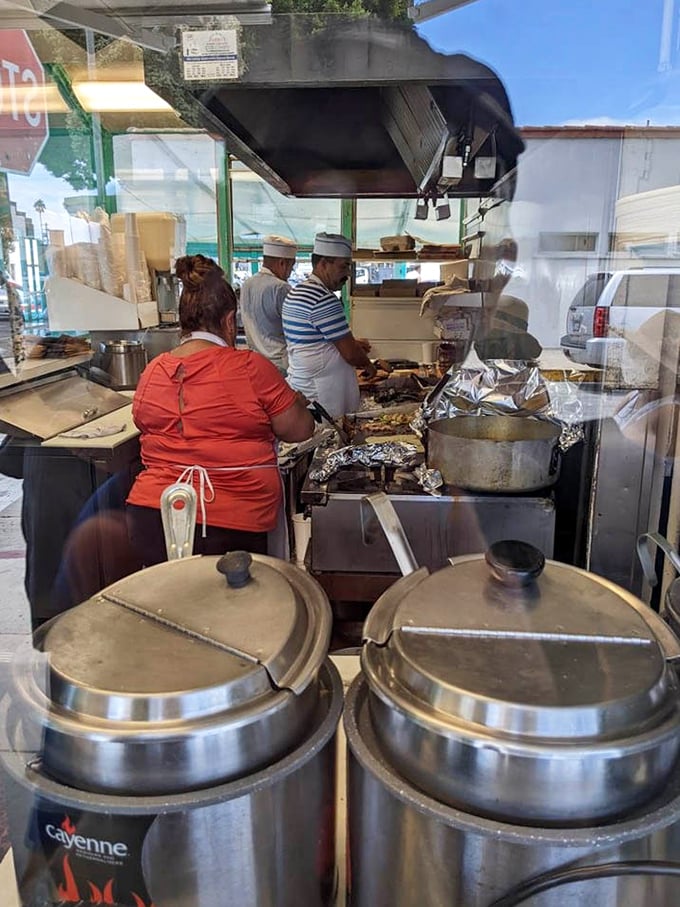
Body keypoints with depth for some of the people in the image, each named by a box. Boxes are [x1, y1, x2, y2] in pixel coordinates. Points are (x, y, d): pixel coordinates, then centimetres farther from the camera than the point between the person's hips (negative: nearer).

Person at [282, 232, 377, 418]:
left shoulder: (295, 293, 12)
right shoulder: (324, 299, -19)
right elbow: (350, 354, -17)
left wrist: (352, 344, 15)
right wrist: (368, 365, 4)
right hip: (320, 394, -10)